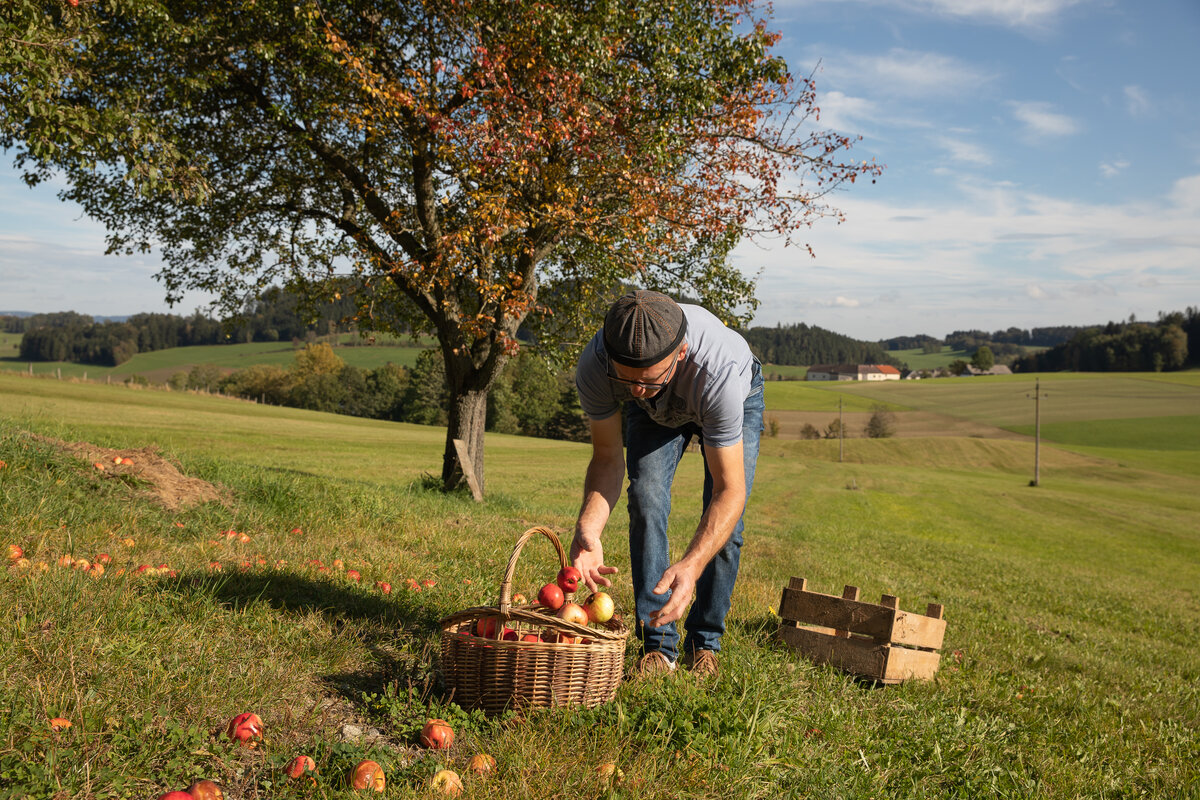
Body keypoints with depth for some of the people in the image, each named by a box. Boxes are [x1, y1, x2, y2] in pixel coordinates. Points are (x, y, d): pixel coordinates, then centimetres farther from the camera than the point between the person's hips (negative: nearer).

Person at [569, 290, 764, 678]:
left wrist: (691, 566, -56)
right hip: (655, 413, 2)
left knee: (724, 524, -14)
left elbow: (729, 490, -42)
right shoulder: (593, 368, -38)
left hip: (738, 399, -2)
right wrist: (588, 528, -41)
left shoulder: (719, 371, -47)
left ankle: (704, 642, 7)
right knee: (646, 502, -16)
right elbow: (607, 458, -23)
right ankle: (658, 645, -5)